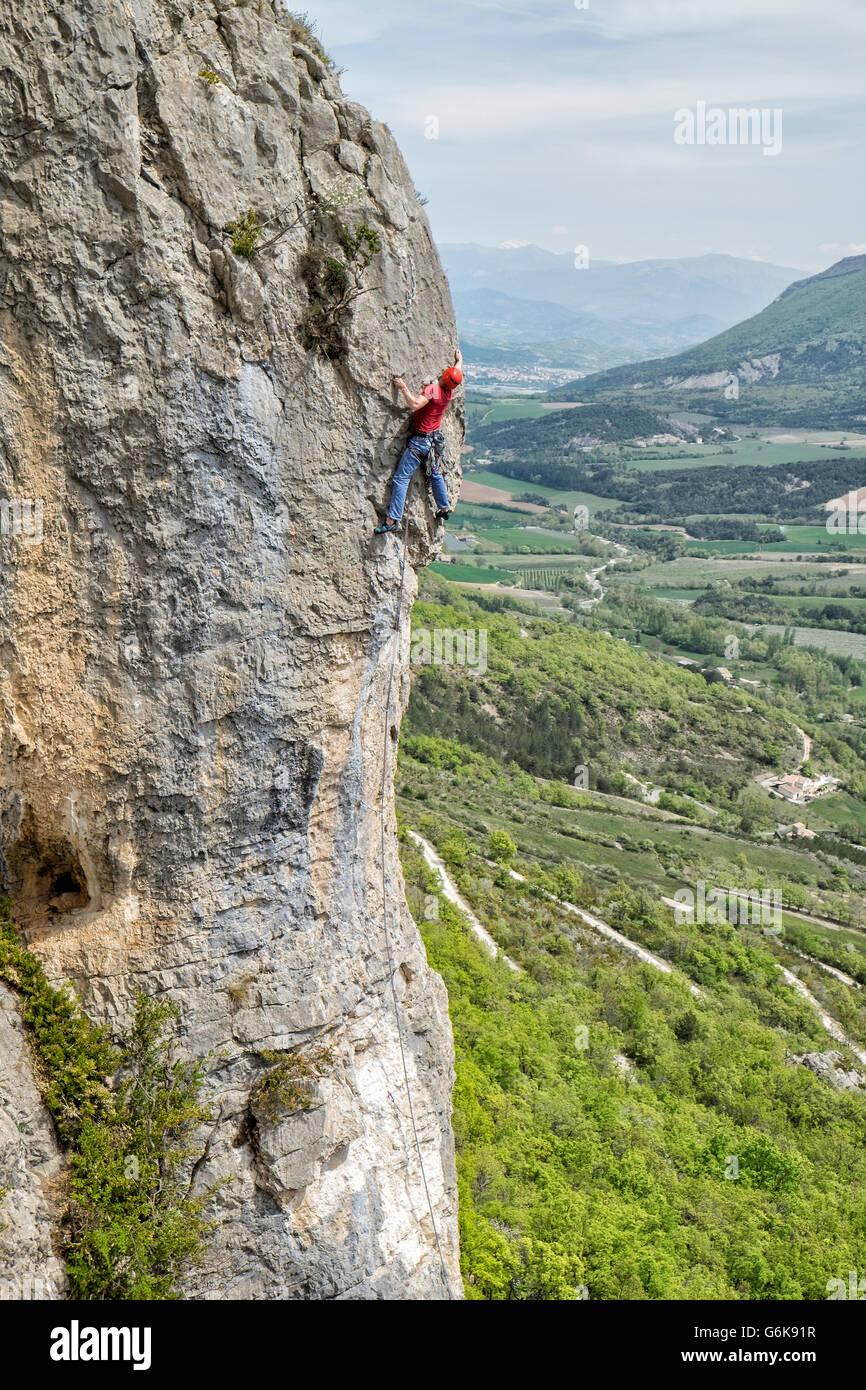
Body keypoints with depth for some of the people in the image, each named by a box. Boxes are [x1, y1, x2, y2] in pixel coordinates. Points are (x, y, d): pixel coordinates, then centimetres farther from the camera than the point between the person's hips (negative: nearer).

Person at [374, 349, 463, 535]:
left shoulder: (433, 389, -21)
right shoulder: (449, 391, 1)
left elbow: (414, 404, -36)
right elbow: (458, 374, 24)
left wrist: (403, 387, -25)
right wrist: (459, 360, 42)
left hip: (420, 441, -8)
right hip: (435, 440, 8)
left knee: (401, 478, -9)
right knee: (435, 474, 28)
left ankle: (392, 520, -14)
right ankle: (444, 509, 43)